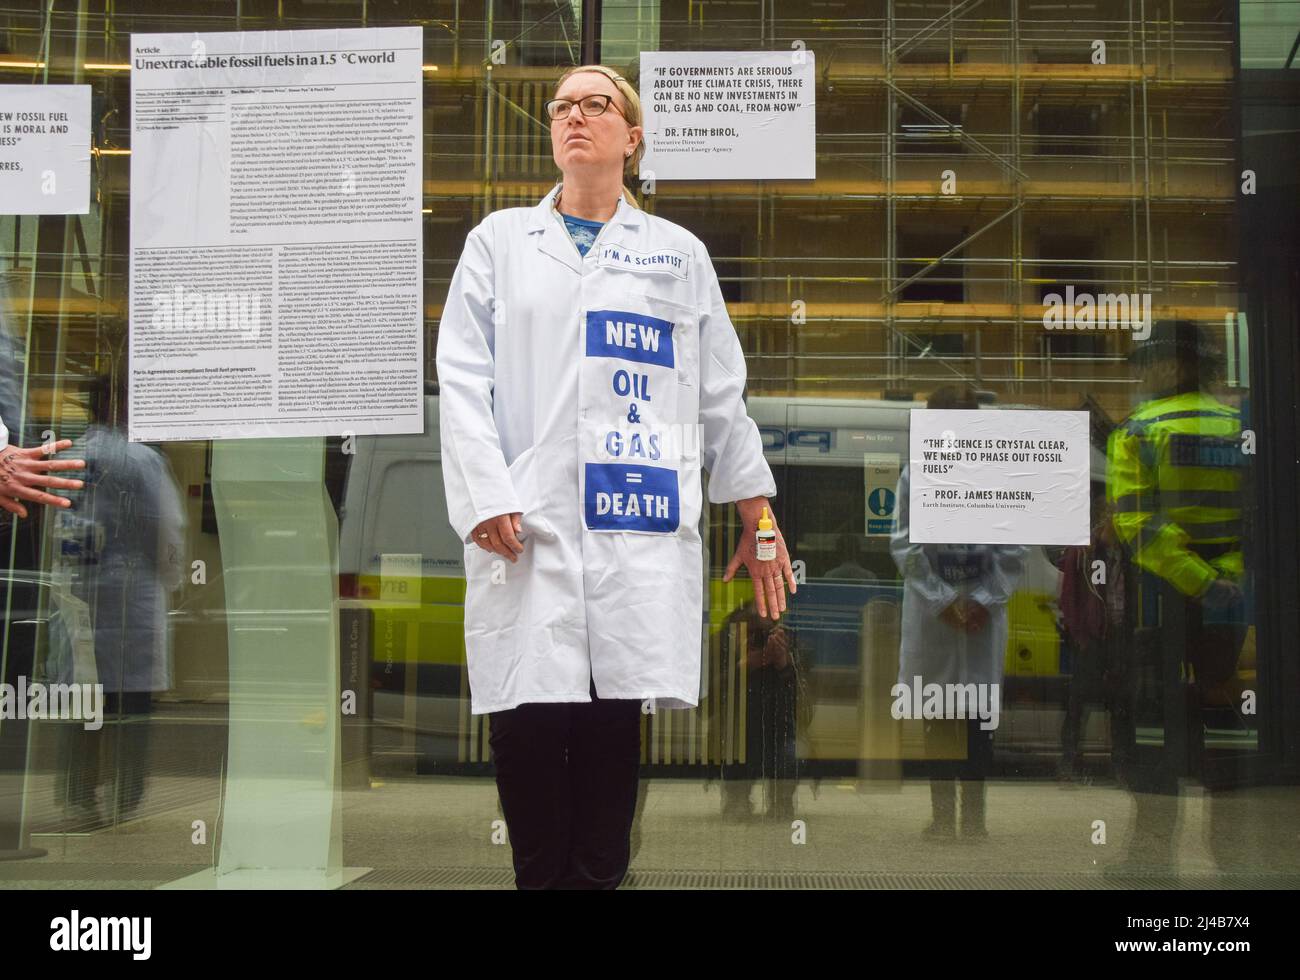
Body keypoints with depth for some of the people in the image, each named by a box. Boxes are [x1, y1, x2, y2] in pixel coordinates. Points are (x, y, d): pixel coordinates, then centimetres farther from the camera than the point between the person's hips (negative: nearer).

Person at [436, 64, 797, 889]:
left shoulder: (679, 253, 16)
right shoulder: (499, 241, 14)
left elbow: (722, 393, 15)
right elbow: (463, 379, 5)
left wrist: (758, 518, 11)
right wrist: (485, 500, -8)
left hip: (638, 530, 1)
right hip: (526, 527, 0)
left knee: (614, 725, -1)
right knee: (528, 722, -7)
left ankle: (599, 876, 11)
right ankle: (542, 877, 8)